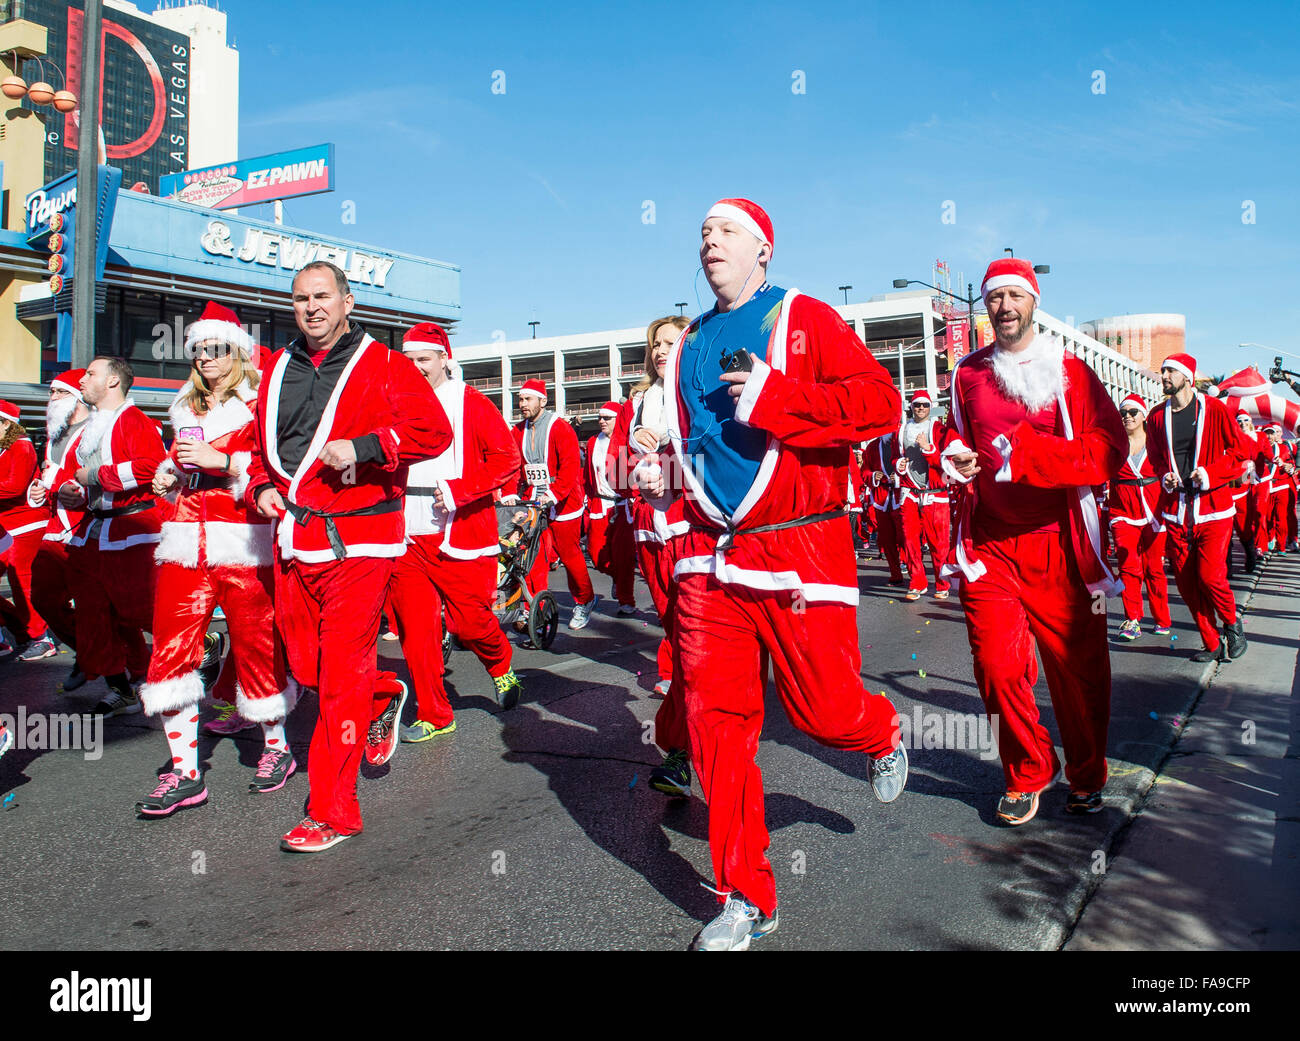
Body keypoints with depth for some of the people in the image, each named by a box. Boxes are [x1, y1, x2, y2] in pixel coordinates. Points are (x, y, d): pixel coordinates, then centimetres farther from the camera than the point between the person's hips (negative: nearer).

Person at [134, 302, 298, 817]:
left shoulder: (261, 404, 0)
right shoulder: (186, 410, 20)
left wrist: (223, 461, -16)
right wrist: (168, 475, 14)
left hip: (243, 544, -6)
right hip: (186, 542, 6)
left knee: (255, 645, 0)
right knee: (172, 649, -1)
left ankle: (276, 746, 21)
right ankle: (184, 772, 7)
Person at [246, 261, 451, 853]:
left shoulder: (383, 365, 0)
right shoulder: (277, 372, 17)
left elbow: (434, 431, -9)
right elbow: (263, 446, 28)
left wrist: (362, 447, -18)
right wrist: (261, 488, 8)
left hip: (357, 541, -6)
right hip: (293, 541, 6)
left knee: (341, 678, -5)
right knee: (304, 666, 12)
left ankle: (332, 813, 5)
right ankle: (385, 696, 41)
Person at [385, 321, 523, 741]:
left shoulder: (471, 403, 0)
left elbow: (507, 458, -7)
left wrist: (458, 490, -16)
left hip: (461, 532, -4)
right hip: (407, 535, 4)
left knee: (469, 619, -1)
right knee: (414, 627, 3)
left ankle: (502, 666, 32)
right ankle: (433, 715, 17)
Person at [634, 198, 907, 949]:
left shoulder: (804, 319, 1)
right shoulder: (691, 345, 18)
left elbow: (881, 403, -12)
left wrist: (771, 396, -18)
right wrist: (664, 471, 8)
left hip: (799, 551, -5)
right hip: (710, 556, 5)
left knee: (822, 709, -1)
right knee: (715, 719, 2)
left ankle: (884, 734, 40)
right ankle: (747, 898, 17)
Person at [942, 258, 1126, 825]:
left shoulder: (1069, 372, 3)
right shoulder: (967, 374, 10)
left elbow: (1108, 450, -9)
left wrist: (1022, 452, -19)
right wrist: (955, 457, 2)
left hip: (1057, 544, -1)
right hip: (988, 543, 2)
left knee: (1078, 665, 4)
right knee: (997, 663, -5)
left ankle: (1086, 777, 28)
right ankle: (1027, 774, 19)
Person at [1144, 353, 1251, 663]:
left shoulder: (1214, 409, -3)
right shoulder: (1157, 416, 8)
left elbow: (1241, 451, -1)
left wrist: (1211, 473, -14)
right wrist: (1164, 477, -1)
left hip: (1213, 508, -4)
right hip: (1176, 510, 4)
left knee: (1210, 574, -13)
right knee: (1185, 580, 3)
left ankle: (1232, 623, 17)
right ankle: (1212, 643, 18)